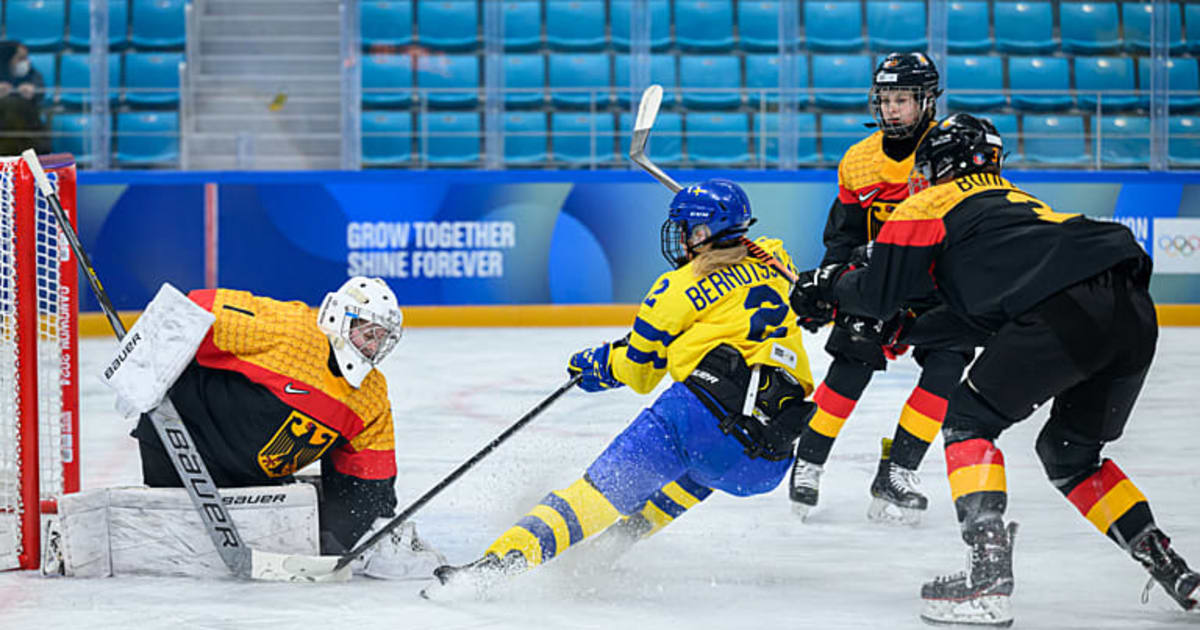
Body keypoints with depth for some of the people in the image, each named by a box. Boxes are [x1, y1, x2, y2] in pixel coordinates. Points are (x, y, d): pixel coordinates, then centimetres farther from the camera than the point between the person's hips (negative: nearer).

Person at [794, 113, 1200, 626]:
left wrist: (831, 285, 34)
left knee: (971, 420, 6)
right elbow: (977, 303, 48)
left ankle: (989, 576, -9)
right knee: (1069, 452, 23)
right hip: (1136, 312, 7)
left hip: (1067, 309, -7)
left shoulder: (931, 204, 17)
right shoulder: (1012, 198, 39)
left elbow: (878, 295, 15)